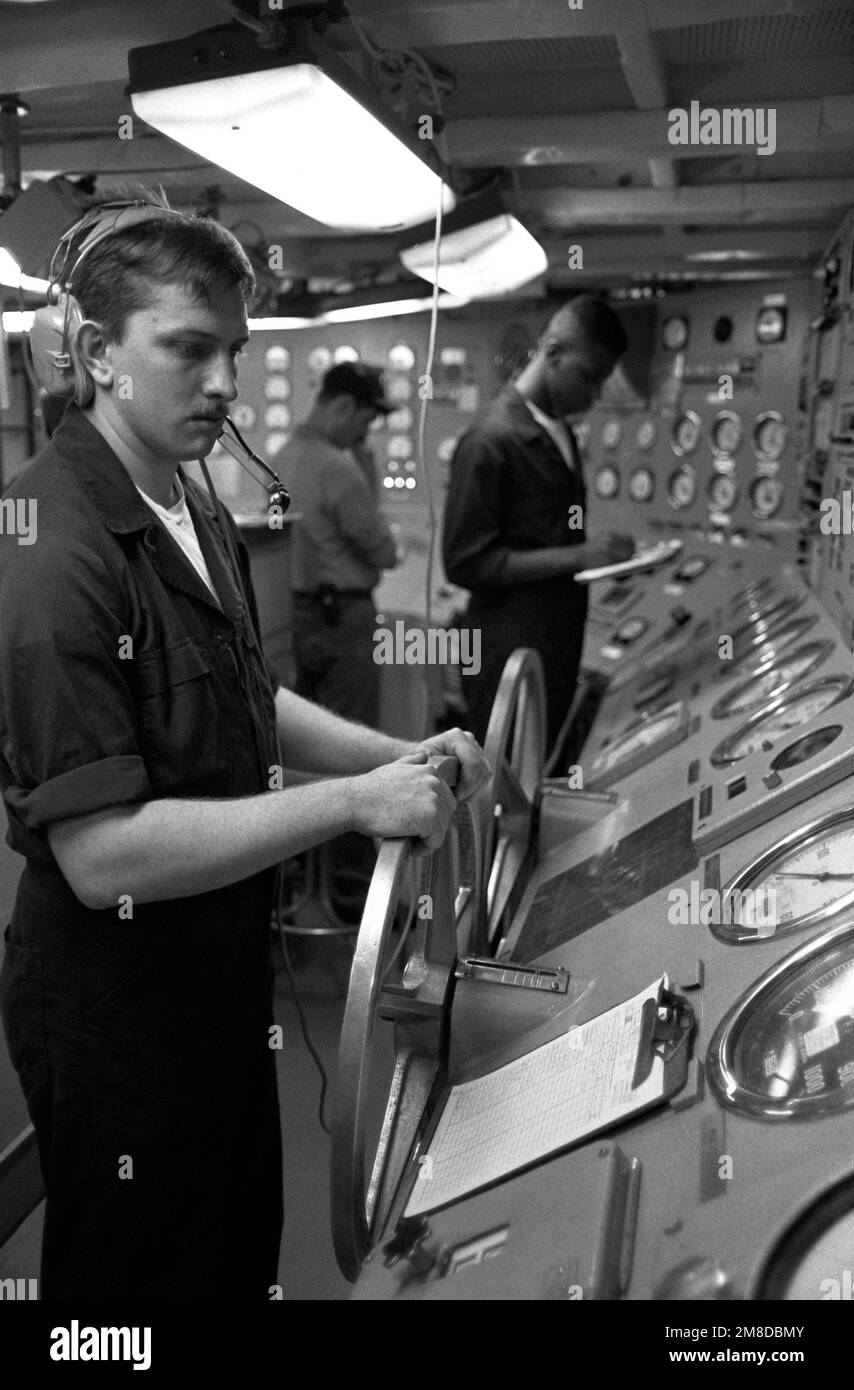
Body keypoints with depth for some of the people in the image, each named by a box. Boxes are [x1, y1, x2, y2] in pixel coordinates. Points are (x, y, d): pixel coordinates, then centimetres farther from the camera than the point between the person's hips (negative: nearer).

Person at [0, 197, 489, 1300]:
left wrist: (400, 758, 0)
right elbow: (103, 854, -28)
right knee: (144, 1272, 16)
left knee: (247, 1249, 27)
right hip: (114, 1000, -8)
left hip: (221, 970, 9)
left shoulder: (198, 518, 6)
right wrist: (353, 803, -26)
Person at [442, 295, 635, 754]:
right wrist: (576, 557, -20)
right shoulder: (492, 441, -15)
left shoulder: (558, 432, 12)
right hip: (513, 654, -8)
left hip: (559, 645, 8)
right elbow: (467, 562, -18)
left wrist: (602, 553, 6)